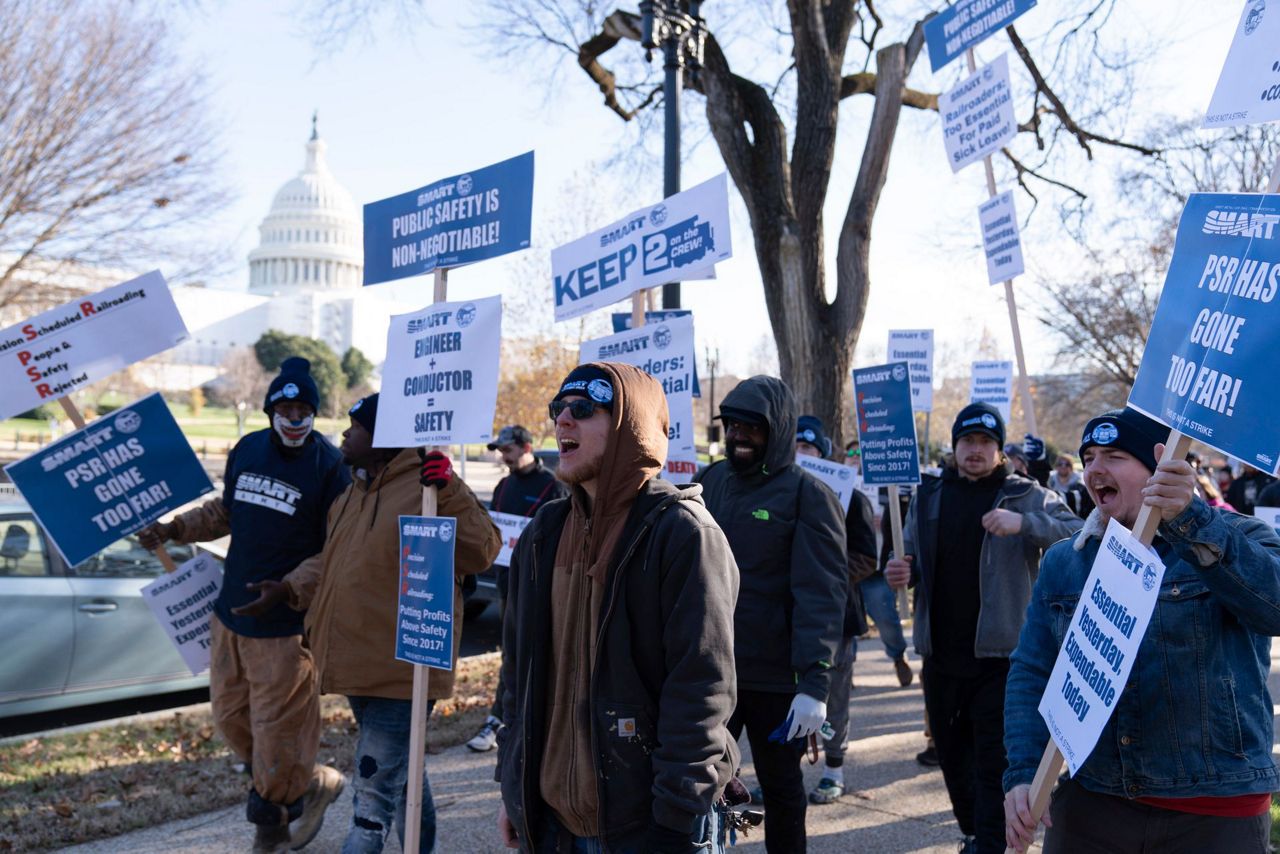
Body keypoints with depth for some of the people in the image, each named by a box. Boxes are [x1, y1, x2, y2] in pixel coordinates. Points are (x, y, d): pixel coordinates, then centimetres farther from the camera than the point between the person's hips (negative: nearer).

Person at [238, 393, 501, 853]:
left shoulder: (427, 488, -13)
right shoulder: (353, 493, 14)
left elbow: (481, 551, -22)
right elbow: (330, 562, 23)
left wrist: (449, 494, -33)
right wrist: (290, 588, 9)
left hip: (402, 666, -9)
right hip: (359, 663, 9)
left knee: (374, 789, -7)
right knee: (402, 772, 23)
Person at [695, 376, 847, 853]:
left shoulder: (805, 494, -9)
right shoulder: (710, 481, 7)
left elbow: (821, 594, -15)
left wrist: (815, 682, -22)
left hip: (776, 677, -4)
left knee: (781, 789, 13)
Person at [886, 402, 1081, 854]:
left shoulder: (1026, 495, -3)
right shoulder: (929, 495, 9)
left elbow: (1078, 535, -15)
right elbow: (911, 558, 17)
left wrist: (1023, 523, -30)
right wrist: (901, 572, -6)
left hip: (1000, 654, -5)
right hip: (940, 654, 5)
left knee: (995, 763, -5)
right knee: (953, 757, 18)